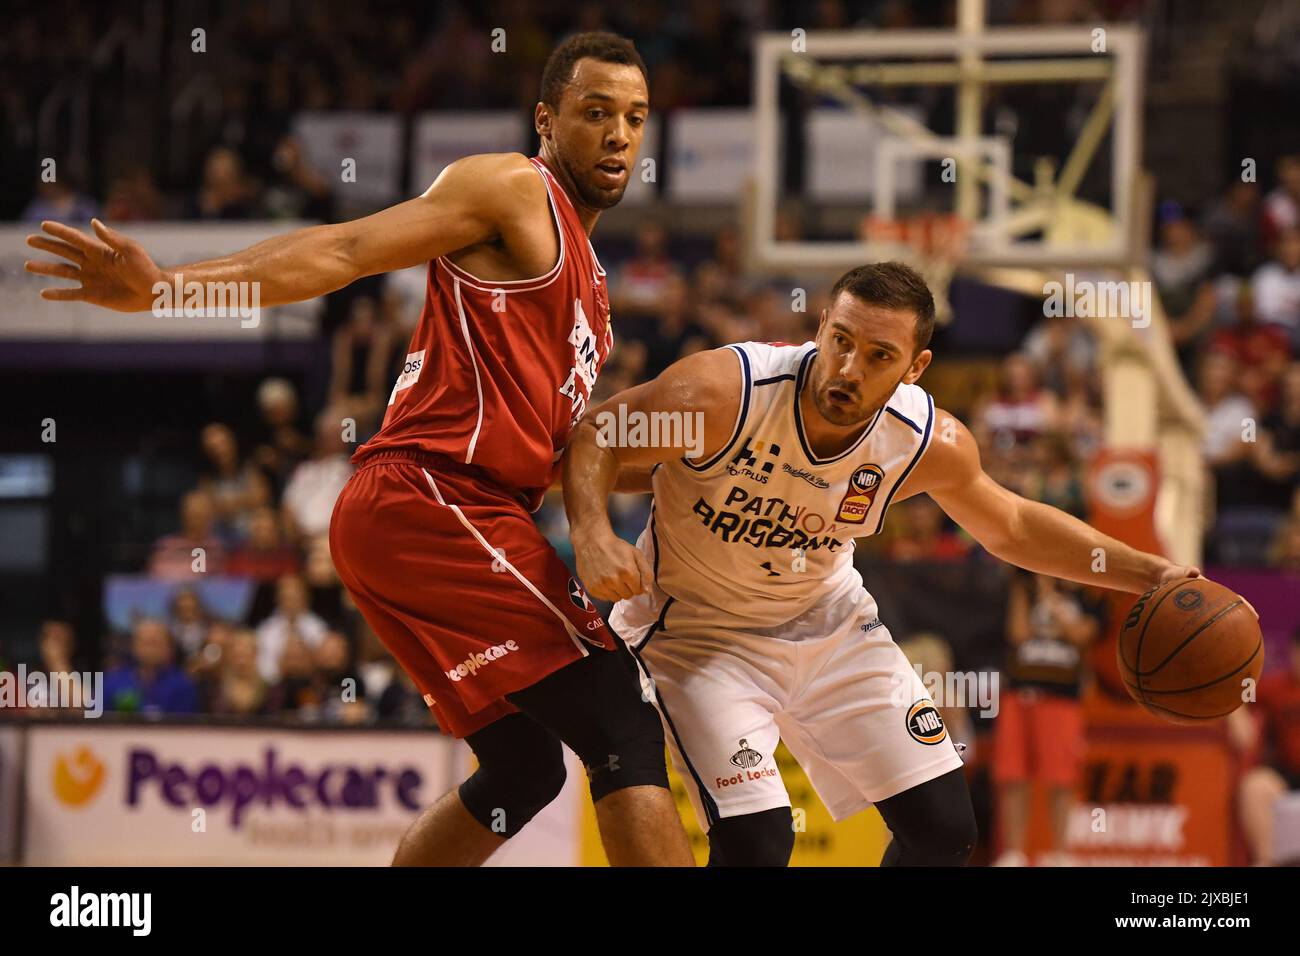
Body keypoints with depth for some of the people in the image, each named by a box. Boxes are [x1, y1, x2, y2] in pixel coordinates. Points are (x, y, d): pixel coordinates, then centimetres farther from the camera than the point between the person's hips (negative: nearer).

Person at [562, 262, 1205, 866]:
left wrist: (1148, 573, -4)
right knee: (756, 843, -21)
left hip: (827, 617, 4)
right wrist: (593, 537, -37)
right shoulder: (725, 392, -31)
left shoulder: (929, 442, -17)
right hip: (697, 629, -4)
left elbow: (1011, 527, 3)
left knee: (944, 829, 2)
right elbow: (594, 439, -17)